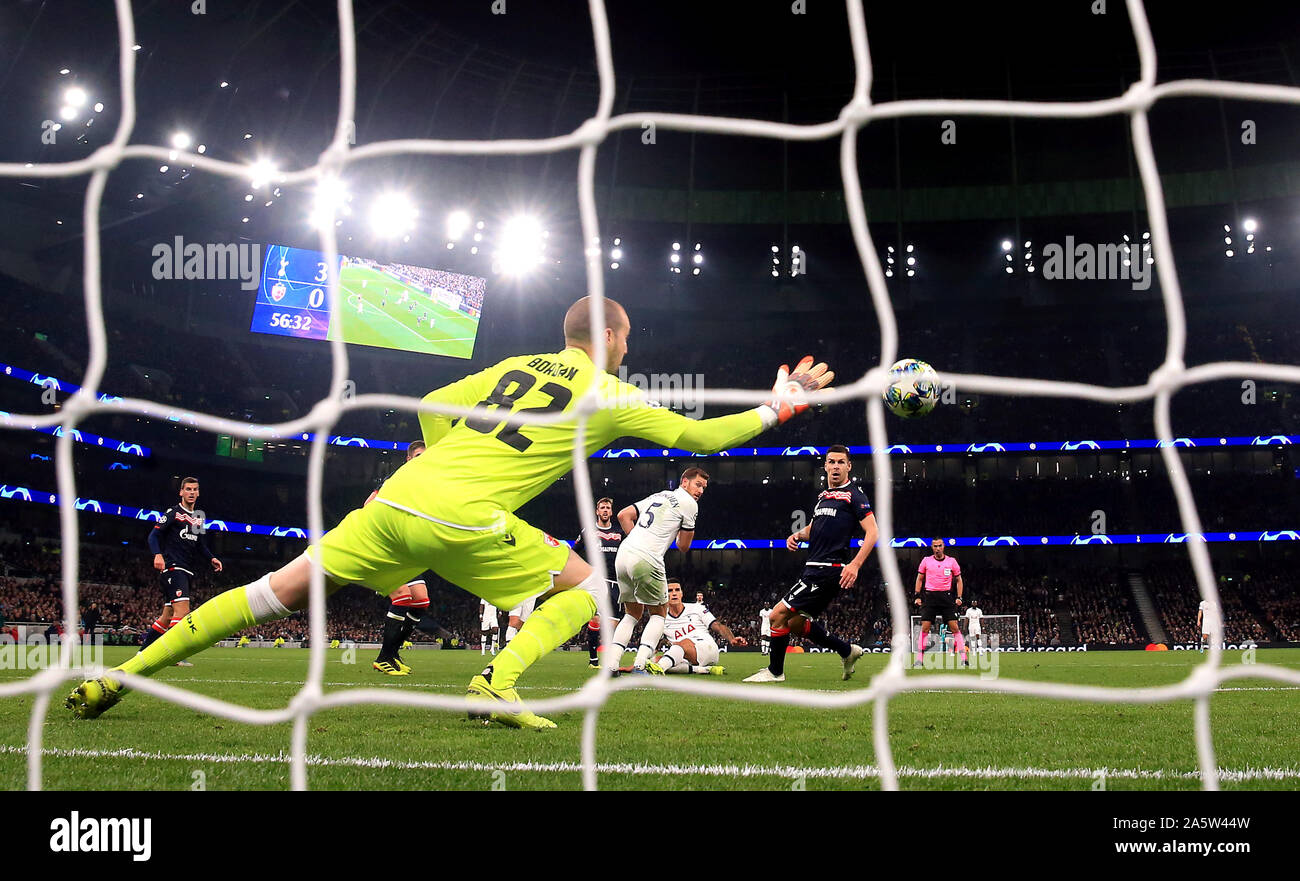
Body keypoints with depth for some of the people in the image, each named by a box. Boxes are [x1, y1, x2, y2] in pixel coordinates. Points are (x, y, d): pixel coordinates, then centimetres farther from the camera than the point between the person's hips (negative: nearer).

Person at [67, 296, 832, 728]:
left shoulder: (516, 366, 24)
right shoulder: (609, 396, 9)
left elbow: (432, 407, 27)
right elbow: (703, 436, 15)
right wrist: (779, 407, 27)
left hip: (398, 500, 6)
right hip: (461, 526, -6)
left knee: (282, 591, 8)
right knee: (587, 585, 11)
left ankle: (119, 677, 5)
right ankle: (499, 684, -8)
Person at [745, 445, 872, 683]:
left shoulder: (854, 495, -5)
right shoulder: (823, 495, 20)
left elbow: (871, 532, -13)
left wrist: (855, 565, -24)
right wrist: (798, 535, 8)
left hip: (828, 571, -9)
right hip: (813, 568, 9)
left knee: (778, 615, -10)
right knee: (796, 623, 13)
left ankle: (775, 671, 3)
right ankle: (847, 651, 23)